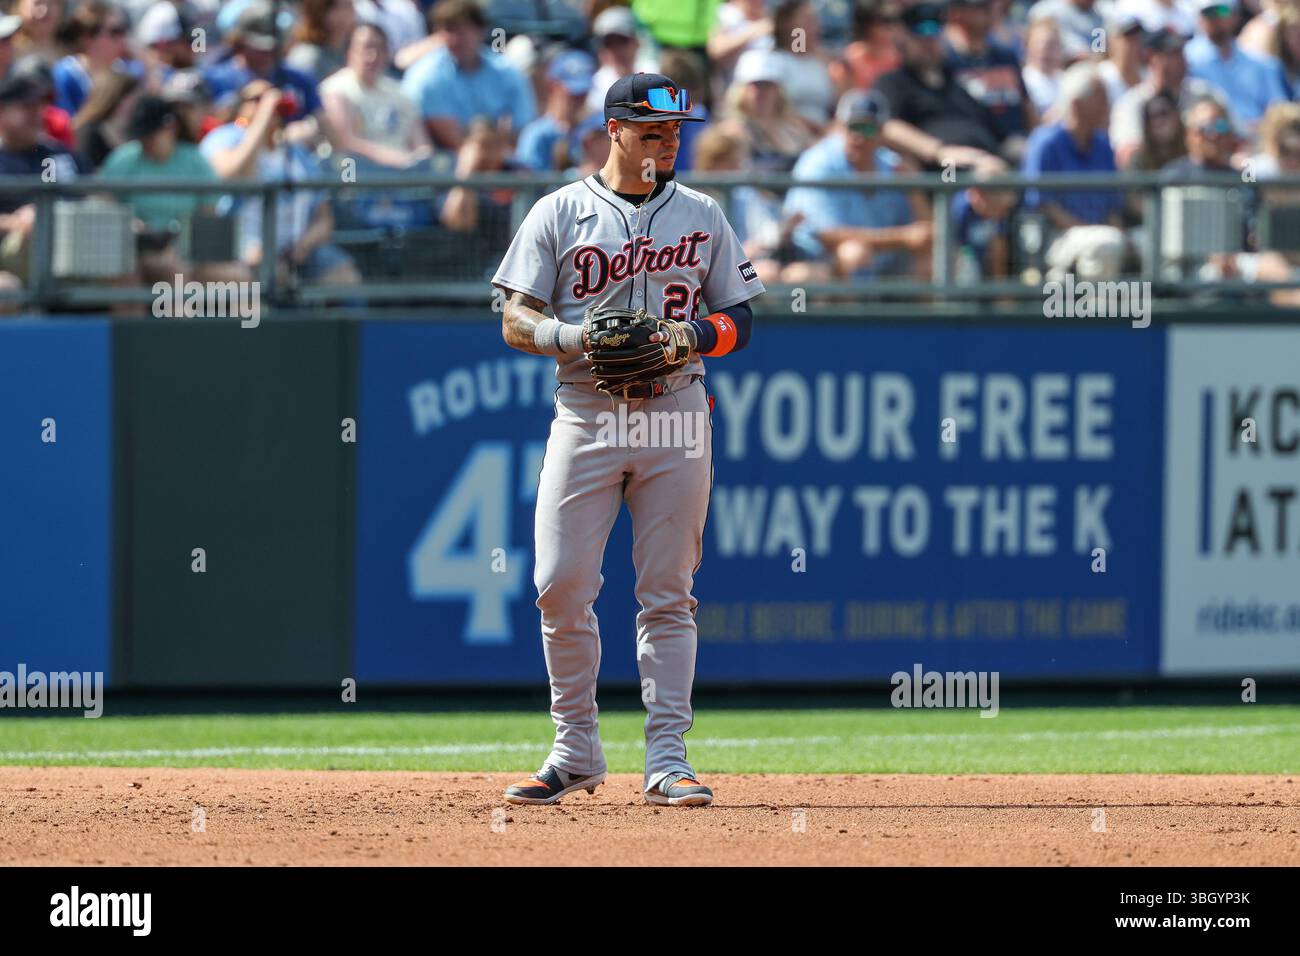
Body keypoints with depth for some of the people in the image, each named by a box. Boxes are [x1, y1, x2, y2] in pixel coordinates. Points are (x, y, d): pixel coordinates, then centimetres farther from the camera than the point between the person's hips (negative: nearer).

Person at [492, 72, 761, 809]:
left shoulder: (702, 216, 10)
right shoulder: (560, 213, 4)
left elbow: (740, 322, 11)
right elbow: (516, 323, 1)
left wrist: (692, 335, -11)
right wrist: (575, 337, -19)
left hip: (676, 412, 1)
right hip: (586, 412, -1)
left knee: (668, 594, 0)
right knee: (562, 586, -6)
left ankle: (666, 756, 2)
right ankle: (577, 752, 7)